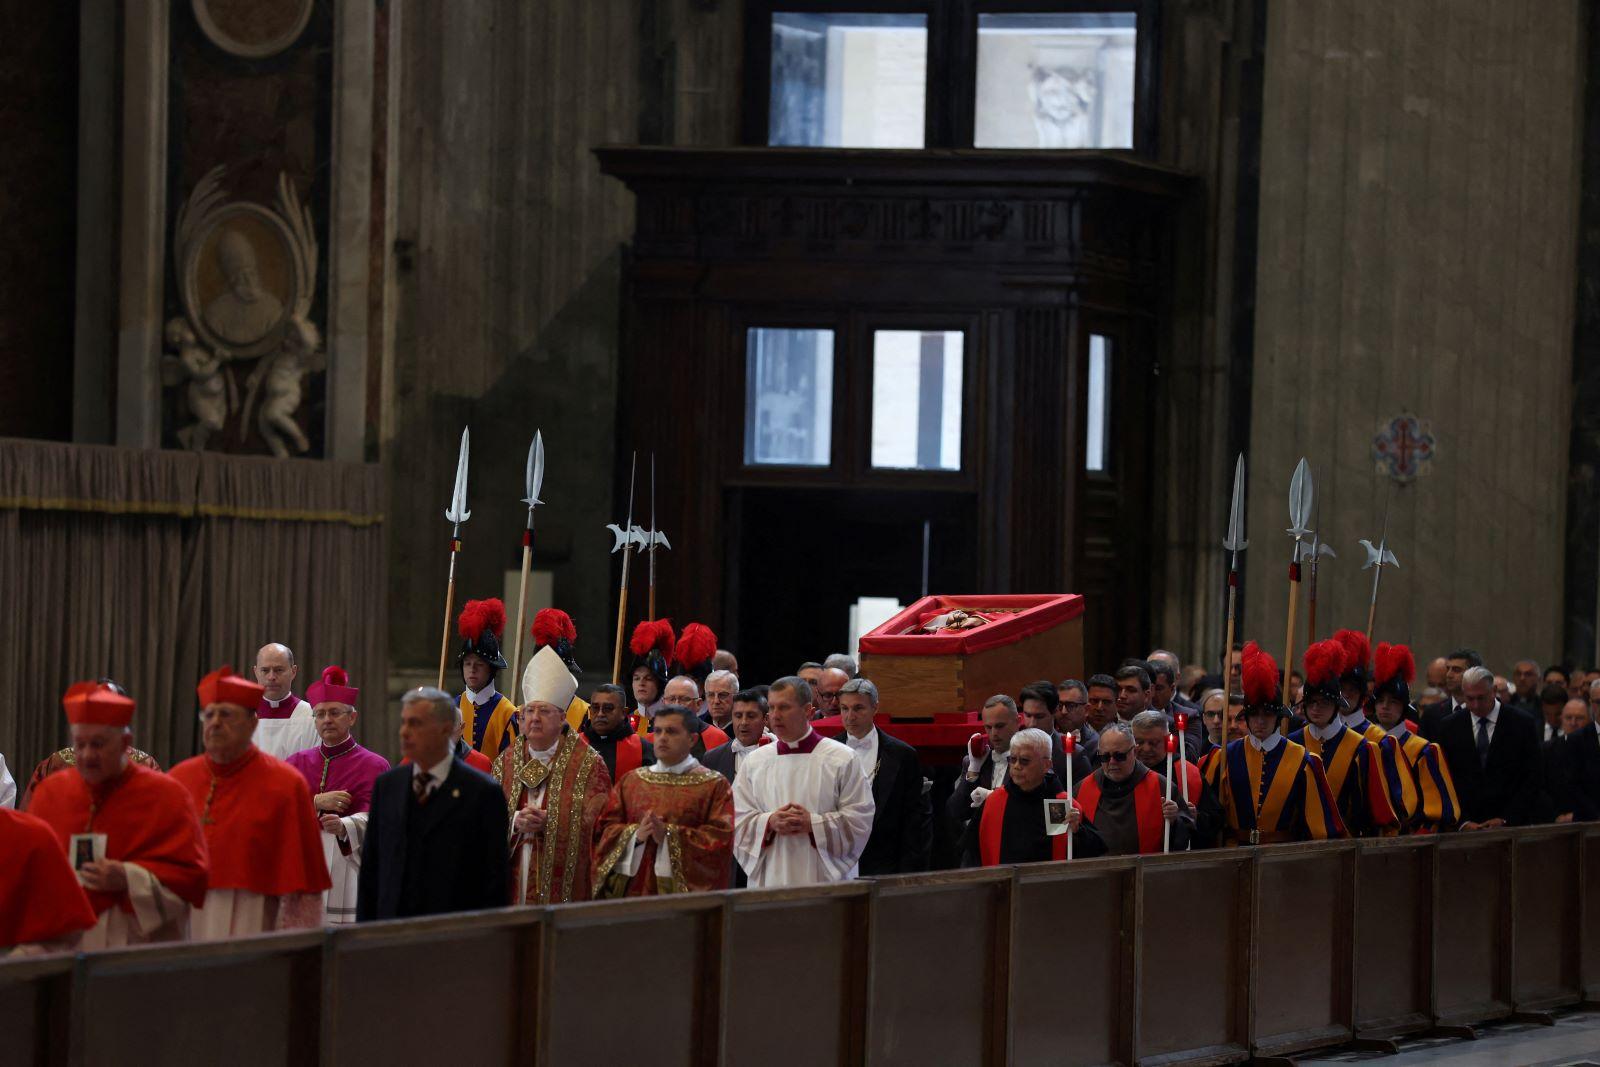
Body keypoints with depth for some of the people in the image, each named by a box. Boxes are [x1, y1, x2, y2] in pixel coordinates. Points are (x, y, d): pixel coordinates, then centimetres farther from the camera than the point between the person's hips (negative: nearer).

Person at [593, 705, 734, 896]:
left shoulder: (714, 785, 3)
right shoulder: (630, 781, 14)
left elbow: (720, 839, -8)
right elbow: (604, 830, 8)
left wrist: (669, 834, -17)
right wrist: (635, 834, -12)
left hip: (685, 890, -3)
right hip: (634, 888, 3)